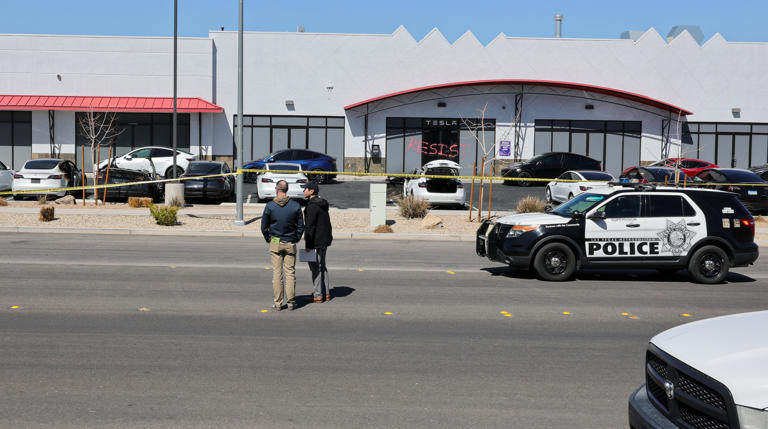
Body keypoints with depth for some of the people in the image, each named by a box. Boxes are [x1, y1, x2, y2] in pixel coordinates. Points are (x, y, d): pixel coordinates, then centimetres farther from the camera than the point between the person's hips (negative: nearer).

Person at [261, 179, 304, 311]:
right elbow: (301, 226, 1)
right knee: (290, 273, 6)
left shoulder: (270, 206, -6)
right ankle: (291, 302, 8)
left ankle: (277, 303, 7)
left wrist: (268, 239, 12)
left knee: (277, 273, 4)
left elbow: (264, 227, -2)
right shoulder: (295, 206, -4)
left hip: (275, 243, 0)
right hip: (290, 243, 1)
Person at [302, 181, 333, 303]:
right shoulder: (323, 204, 12)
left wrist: (308, 244, -18)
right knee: (322, 266, 17)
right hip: (325, 240, 9)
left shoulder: (312, 206, -17)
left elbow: (310, 226, -20)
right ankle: (326, 293, 21)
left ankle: (317, 295, 1)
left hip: (316, 242, -9)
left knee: (315, 267, -2)